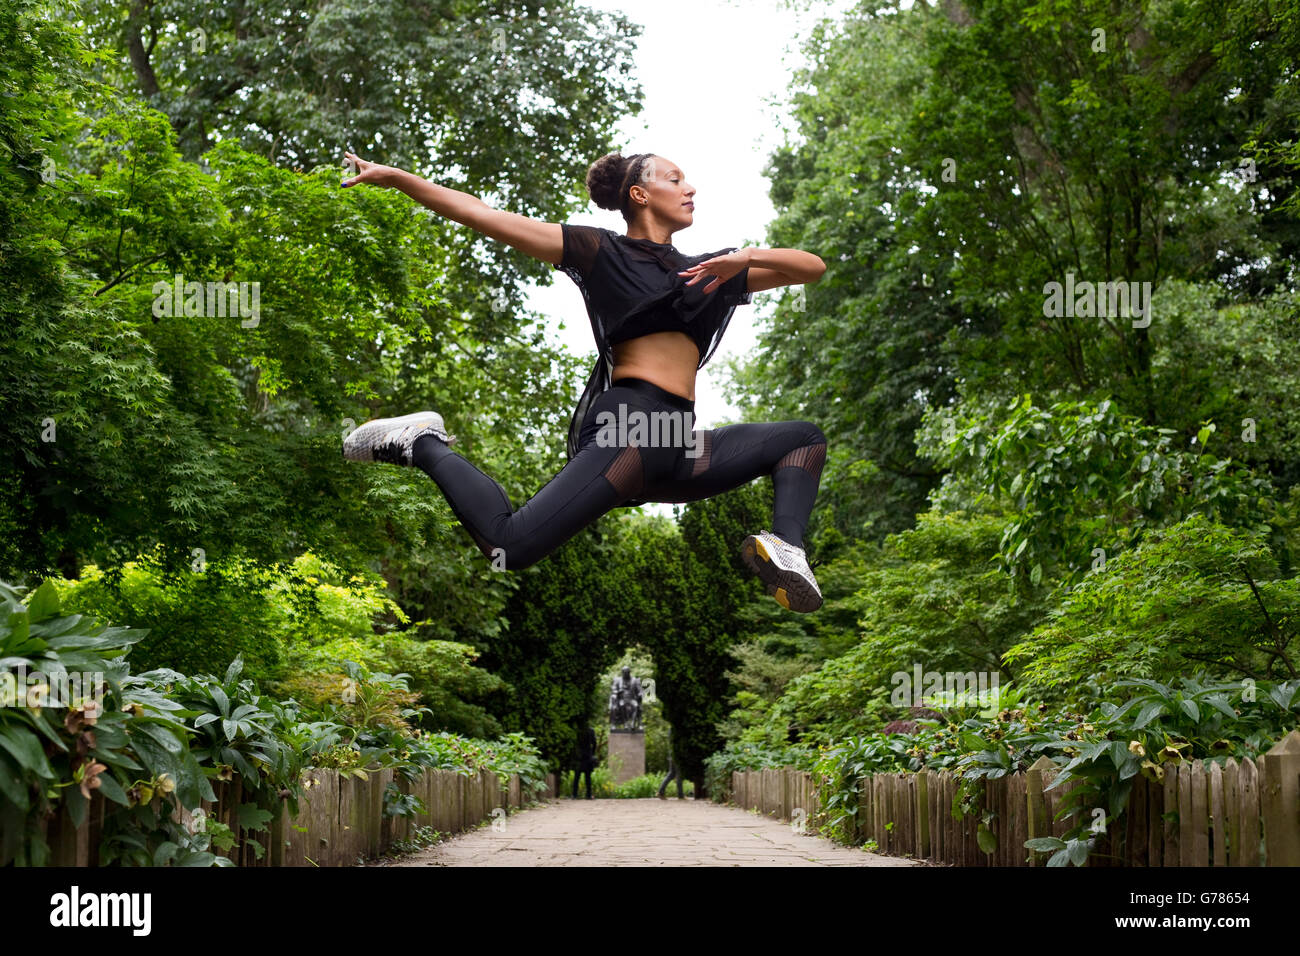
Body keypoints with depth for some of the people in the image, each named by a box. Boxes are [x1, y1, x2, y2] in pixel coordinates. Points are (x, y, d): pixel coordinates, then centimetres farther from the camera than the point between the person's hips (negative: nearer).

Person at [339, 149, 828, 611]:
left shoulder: (706, 273, 25)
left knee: (803, 438, 12)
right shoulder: (603, 252, 8)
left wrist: (747, 257, 2)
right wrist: (394, 177, -4)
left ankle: (784, 546, -14)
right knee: (509, 546, -25)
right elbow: (485, 216, 3)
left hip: (678, 448, 7)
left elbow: (813, 267, 21)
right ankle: (424, 446, -1)